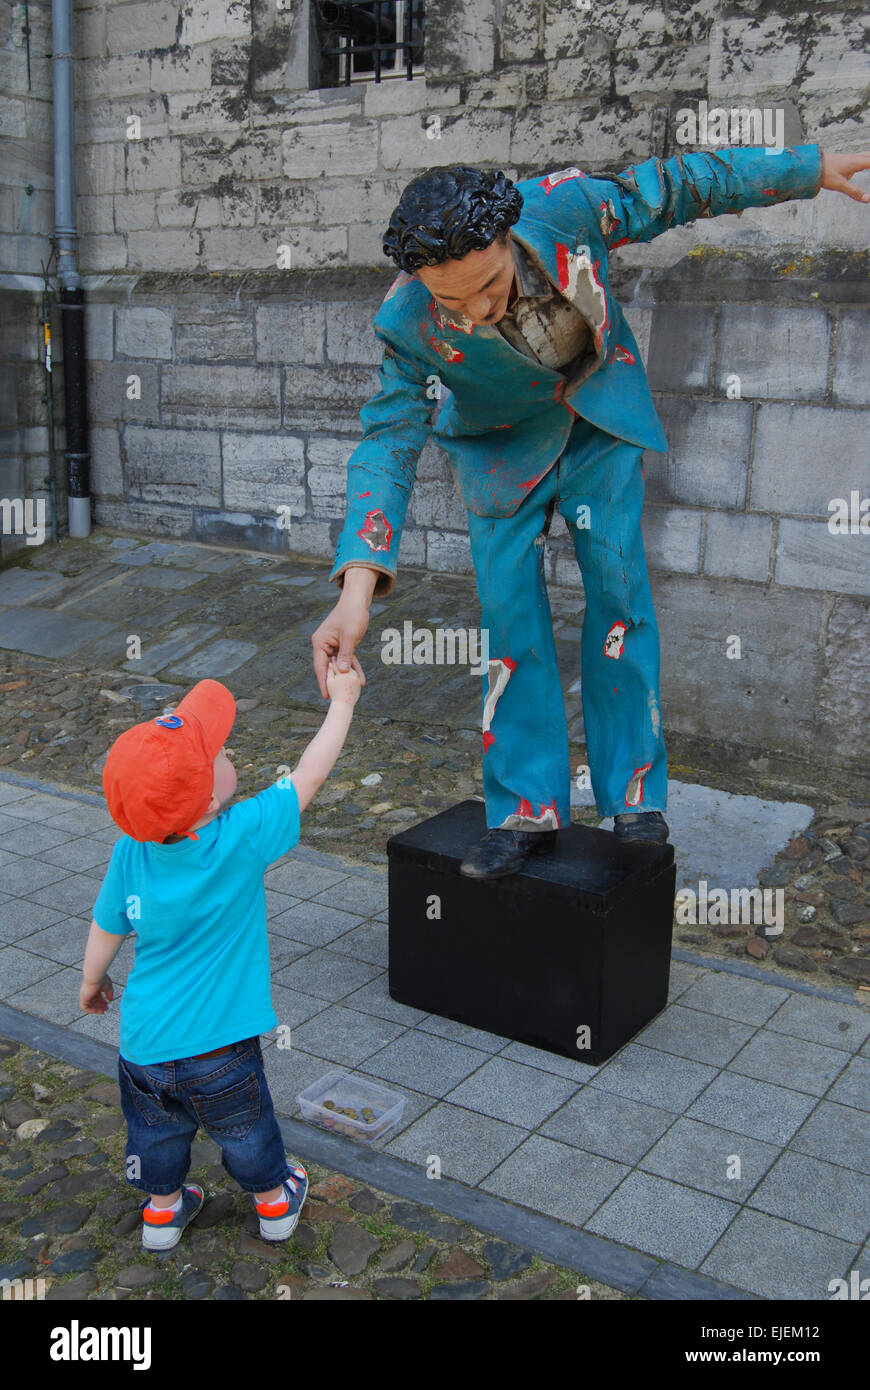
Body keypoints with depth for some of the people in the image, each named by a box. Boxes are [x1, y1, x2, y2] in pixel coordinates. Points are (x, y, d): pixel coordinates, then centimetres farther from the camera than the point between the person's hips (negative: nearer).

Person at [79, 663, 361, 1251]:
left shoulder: (131, 851, -14)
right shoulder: (244, 836, -27)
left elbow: (106, 929, 0)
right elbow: (310, 774, -16)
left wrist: (93, 982, 21)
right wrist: (343, 700, -3)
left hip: (144, 1043, 3)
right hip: (217, 1046, -3)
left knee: (157, 1132, 28)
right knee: (247, 1132, 23)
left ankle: (163, 1208, 49)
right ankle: (275, 1202, 46)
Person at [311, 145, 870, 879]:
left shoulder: (564, 206, -30)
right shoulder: (407, 321, -29)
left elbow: (675, 187, -13)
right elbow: (390, 441, -26)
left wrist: (811, 168, -4)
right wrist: (358, 588, -39)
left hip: (601, 418, 1)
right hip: (503, 446, 0)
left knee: (619, 591, -4)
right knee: (510, 613, -6)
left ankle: (636, 797, 10)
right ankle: (528, 811, 7)